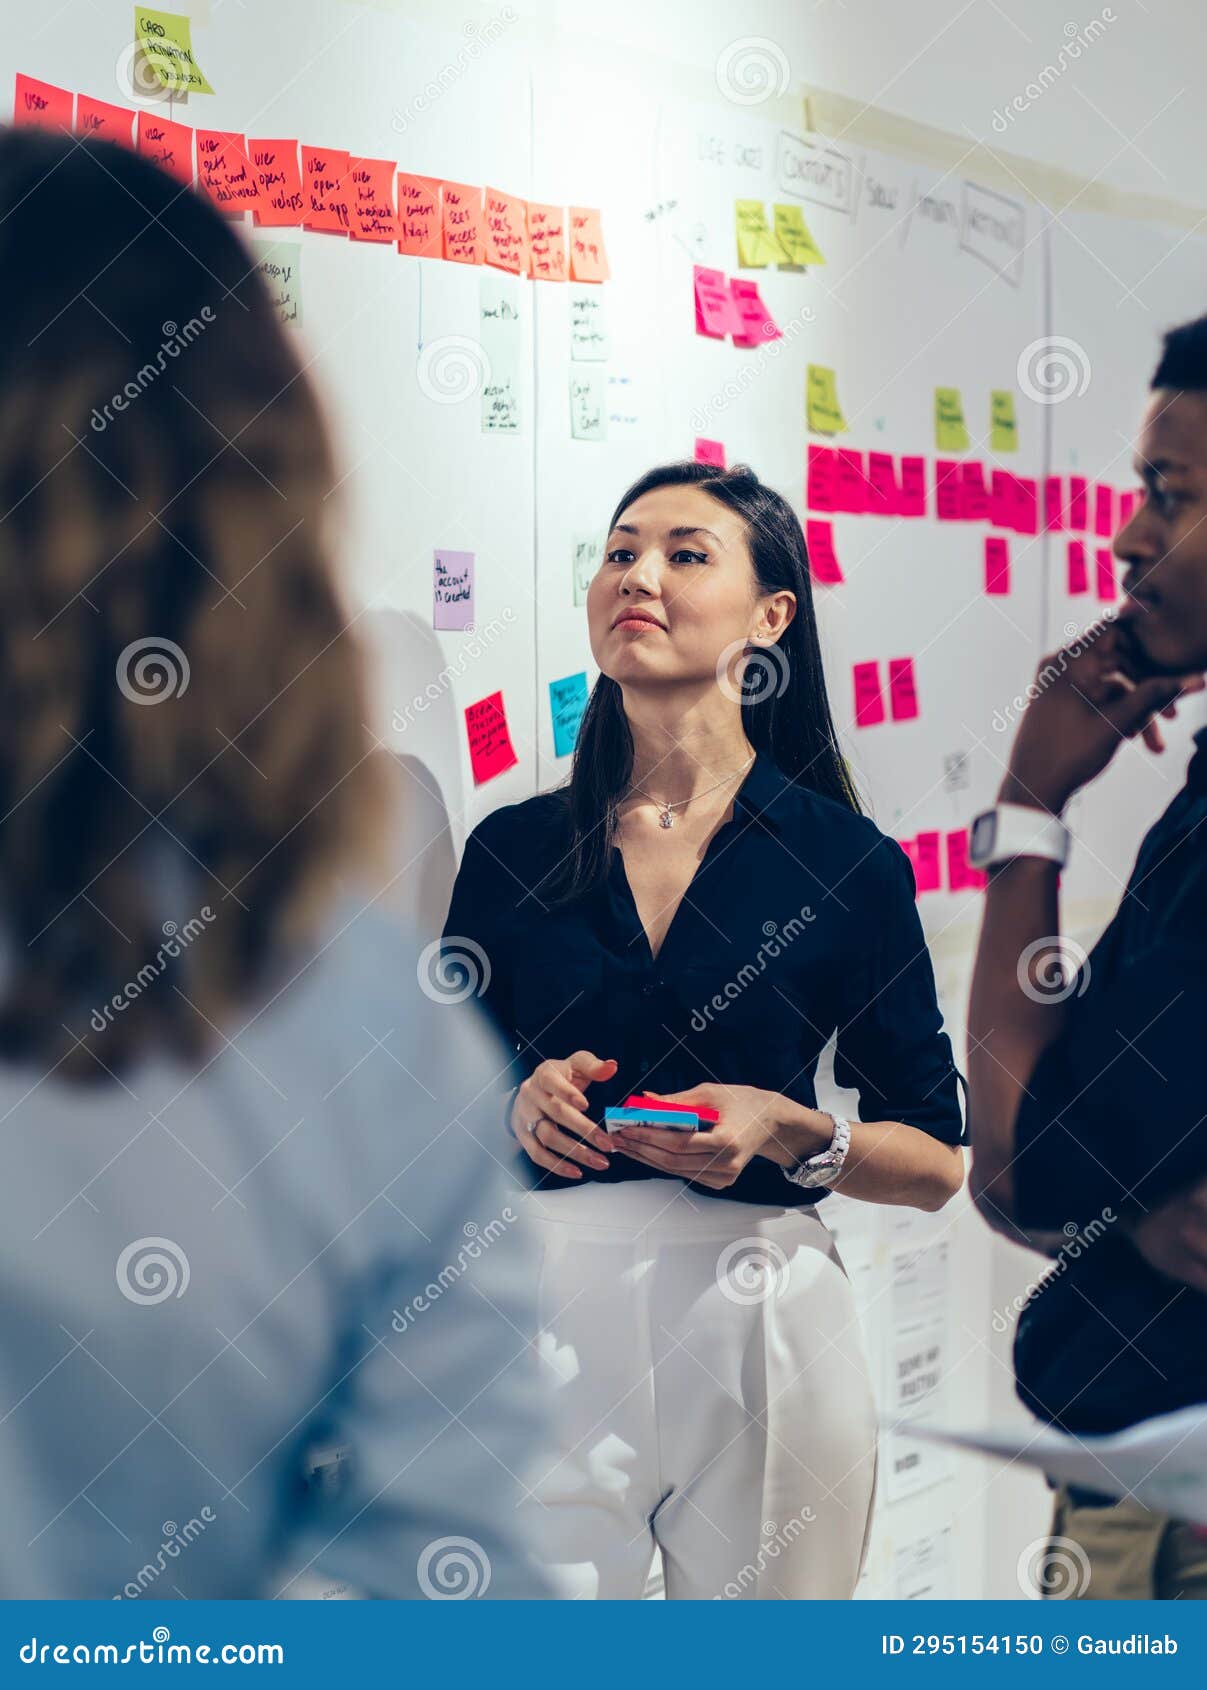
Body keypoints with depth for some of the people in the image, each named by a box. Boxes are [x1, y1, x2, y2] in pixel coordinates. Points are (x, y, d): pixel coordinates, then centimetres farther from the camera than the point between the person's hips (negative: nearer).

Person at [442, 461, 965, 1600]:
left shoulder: (847, 864, -1)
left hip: (760, 1333, -1)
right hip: (549, 1328, 1)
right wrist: (517, 1106, -8)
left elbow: (935, 1163, 2)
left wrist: (790, 1132, -15)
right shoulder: (511, 851, 5)